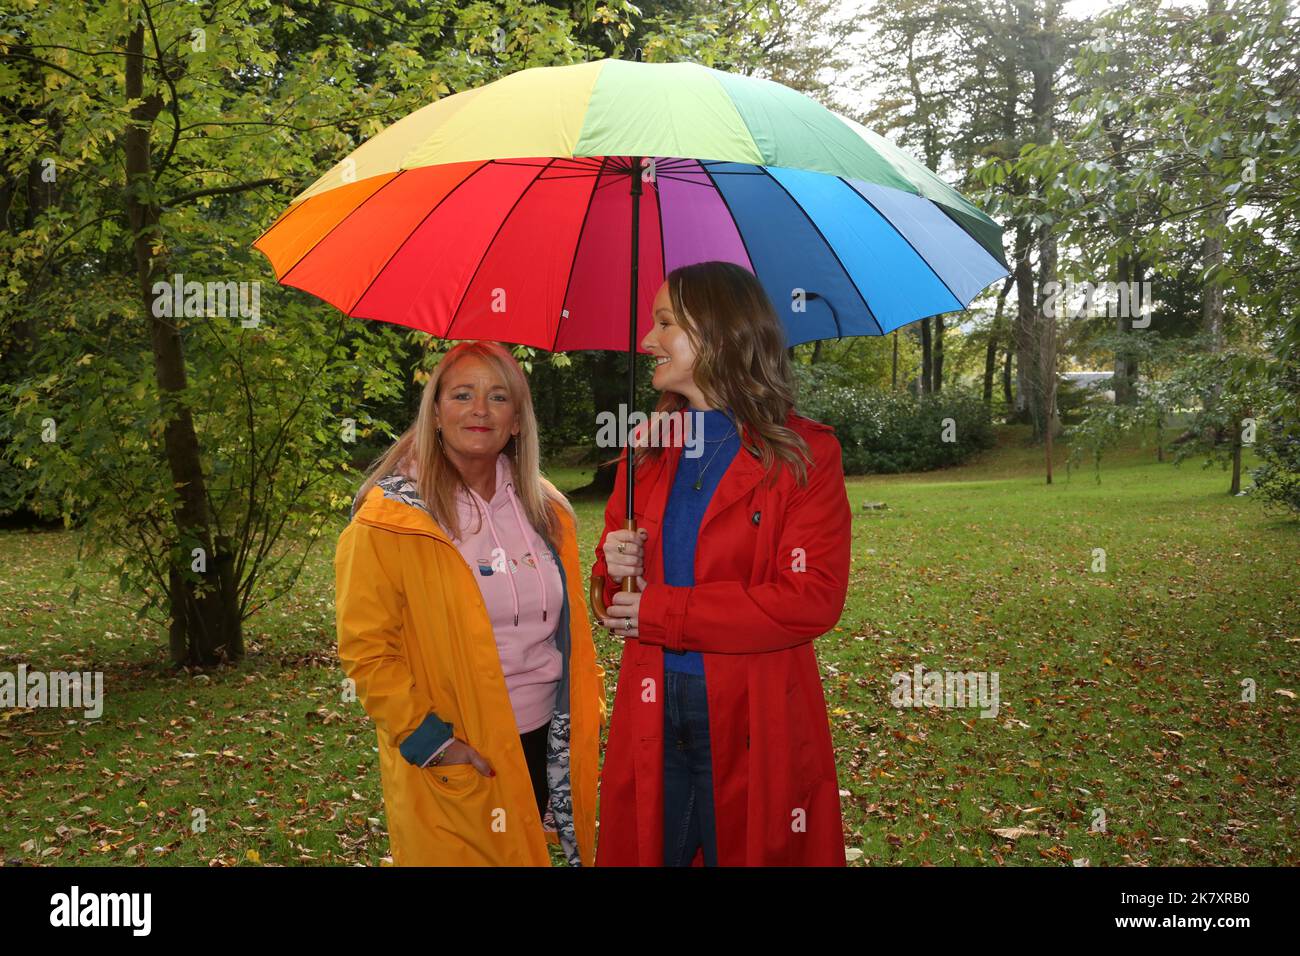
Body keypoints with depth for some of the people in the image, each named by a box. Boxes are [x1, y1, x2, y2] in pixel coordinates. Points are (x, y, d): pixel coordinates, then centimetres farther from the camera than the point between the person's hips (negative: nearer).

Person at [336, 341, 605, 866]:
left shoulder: (547, 511, 7)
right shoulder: (389, 519, -11)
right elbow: (366, 650, -12)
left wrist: (588, 712, 9)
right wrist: (430, 740, -15)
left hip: (546, 746, 5)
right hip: (453, 765, -5)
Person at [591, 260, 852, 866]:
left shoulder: (805, 454, -7)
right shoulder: (648, 448, 9)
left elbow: (813, 599, -17)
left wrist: (659, 611, -17)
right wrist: (615, 568, -8)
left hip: (755, 729, -4)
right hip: (651, 720, 4)